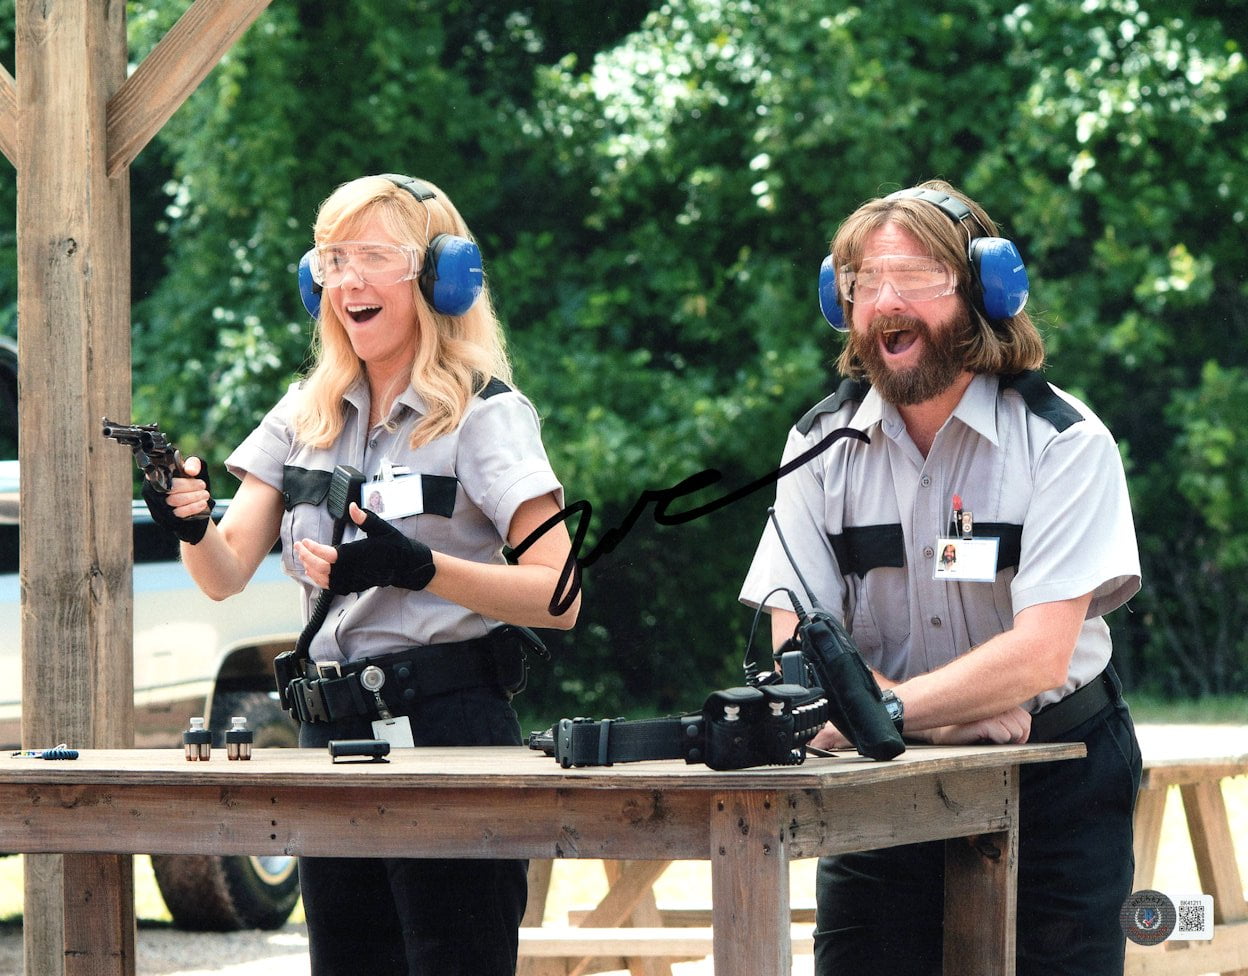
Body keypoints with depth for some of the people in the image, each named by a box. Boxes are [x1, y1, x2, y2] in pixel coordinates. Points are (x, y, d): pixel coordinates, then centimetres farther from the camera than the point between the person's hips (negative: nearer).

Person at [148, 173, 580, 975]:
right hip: (332, 732, 6)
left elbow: (560, 598, -14)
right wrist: (192, 526, -18)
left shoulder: (484, 414, -5)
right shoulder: (306, 417, 12)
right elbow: (228, 573, 4)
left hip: (448, 730, -6)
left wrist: (417, 568, -27)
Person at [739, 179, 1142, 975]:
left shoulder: (1065, 444, -10)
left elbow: (1039, 654, -20)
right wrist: (952, 717, -19)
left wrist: (880, 708, -31)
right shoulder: (823, 446, -1)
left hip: (1052, 782, -2)